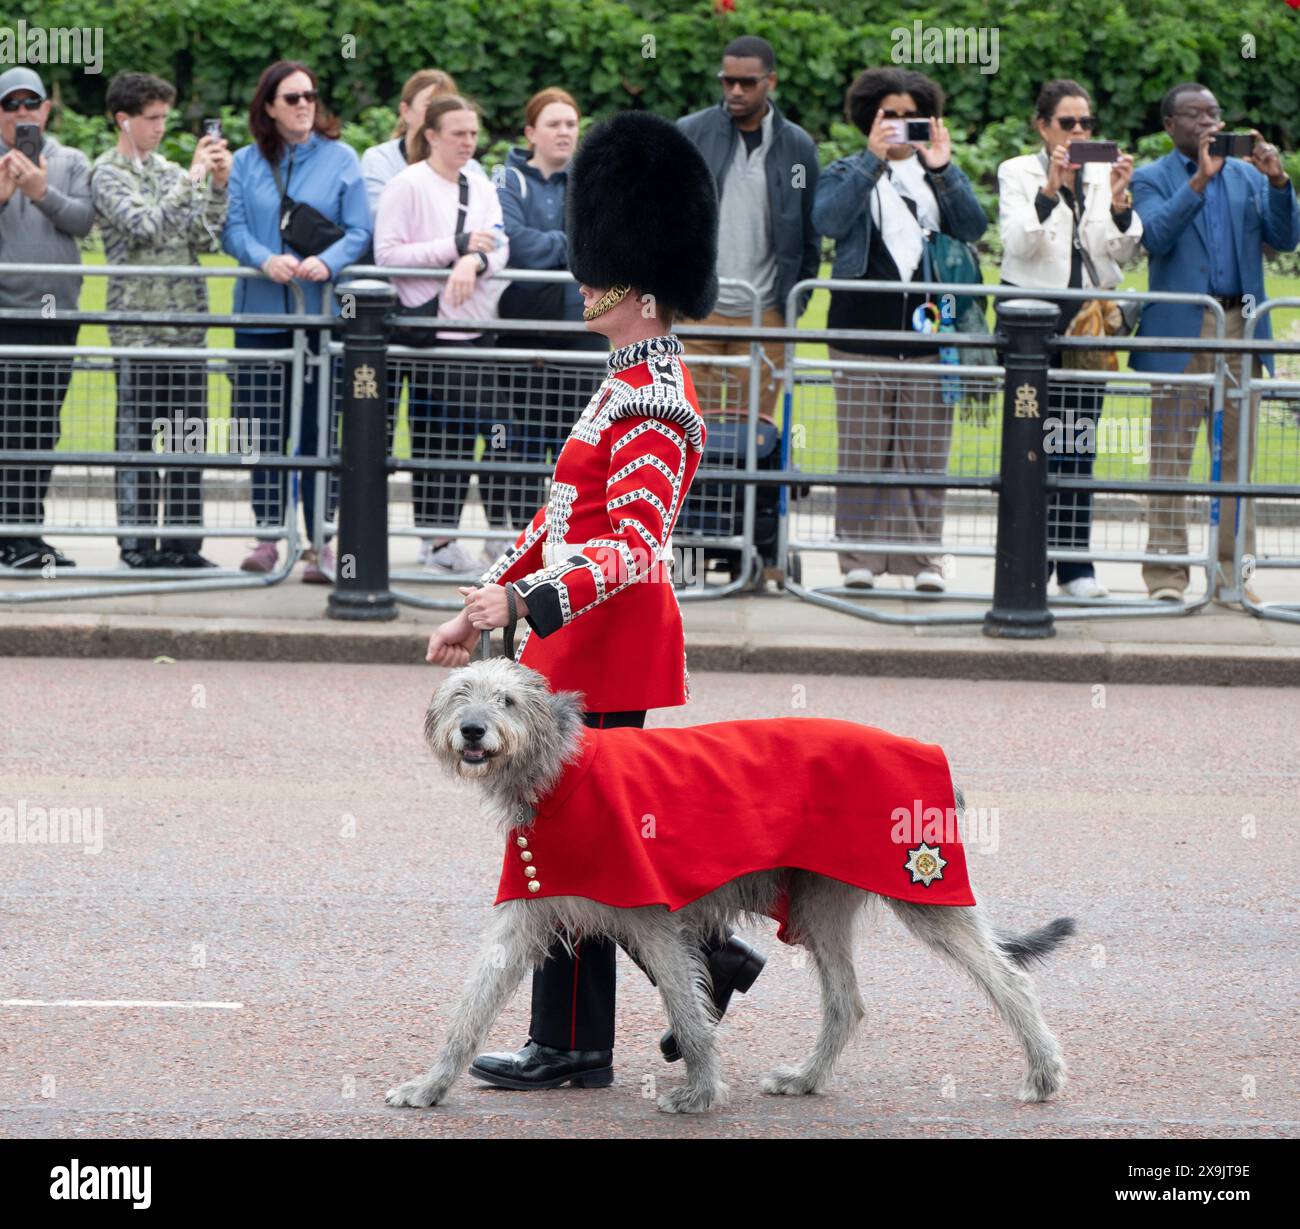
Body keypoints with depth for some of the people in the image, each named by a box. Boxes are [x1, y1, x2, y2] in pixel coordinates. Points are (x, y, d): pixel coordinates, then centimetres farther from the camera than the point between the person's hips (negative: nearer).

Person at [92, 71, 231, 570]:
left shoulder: (170, 172, 15)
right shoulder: (108, 174, -3)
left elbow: (204, 239, 10)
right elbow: (146, 227, -18)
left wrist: (218, 186, -2)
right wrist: (192, 178, -17)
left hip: (187, 324, 6)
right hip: (138, 328, -6)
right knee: (139, 439, -1)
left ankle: (183, 543, 12)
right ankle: (138, 545, 4)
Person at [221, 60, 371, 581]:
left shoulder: (340, 159, 5)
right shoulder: (246, 163, 8)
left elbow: (358, 232, -1)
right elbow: (232, 229, 0)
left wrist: (327, 263, -20)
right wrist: (266, 260, -20)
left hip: (320, 313, -2)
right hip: (261, 310, 2)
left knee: (318, 428, -3)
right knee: (265, 426, 4)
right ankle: (268, 535, 12)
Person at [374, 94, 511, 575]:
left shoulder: (481, 187, 14)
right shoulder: (408, 185, -4)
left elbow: (499, 246, 4)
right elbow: (387, 253, -11)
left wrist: (475, 262, -19)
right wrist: (457, 246, -13)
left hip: (476, 325, 6)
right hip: (429, 320, -6)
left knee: (464, 428, 3)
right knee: (434, 431, -4)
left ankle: (444, 534, 7)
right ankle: (435, 538, 0)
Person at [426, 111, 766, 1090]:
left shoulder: (652, 401, -17)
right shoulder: (635, 383, 15)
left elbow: (632, 547, -26)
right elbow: (567, 514, 20)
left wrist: (526, 600, -36)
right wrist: (483, 608, 19)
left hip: (608, 643, -10)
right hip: (591, 638, 10)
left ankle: (572, 1048, 3)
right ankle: (708, 952, 21)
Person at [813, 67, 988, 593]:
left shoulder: (943, 175, 17)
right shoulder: (846, 173, 11)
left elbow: (973, 227, -1)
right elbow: (828, 220, -10)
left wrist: (942, 168, -10)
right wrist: (873, 160, -14)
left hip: (928, 331, 2)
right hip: (863, 329, -1)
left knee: (926, 451, -1)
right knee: (862, 450, -2)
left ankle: (922, 556, 4)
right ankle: (860, 558, 2)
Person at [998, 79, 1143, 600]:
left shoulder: (1106, 175, 12)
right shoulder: (1018, 173, 4)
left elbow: (1124, 252, 3)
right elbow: (1018, 243, -10)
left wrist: (1120, 202, -15)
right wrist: (1050, 190, -23)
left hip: (1089, 317, 3)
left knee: (1081, 441, 1)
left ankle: (1075, 564, 3)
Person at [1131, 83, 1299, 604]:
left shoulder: (1248, 176, 16)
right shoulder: (1151, 180, 5)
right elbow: (1155, 236, -13)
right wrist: (1201, 179, -17)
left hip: (1242, 326, 4)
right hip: (1180, 330, -4)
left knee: (1238, 455, 5)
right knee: (1171, 455, -3)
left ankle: (1232, 573, 10)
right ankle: (1166, 575, -1)